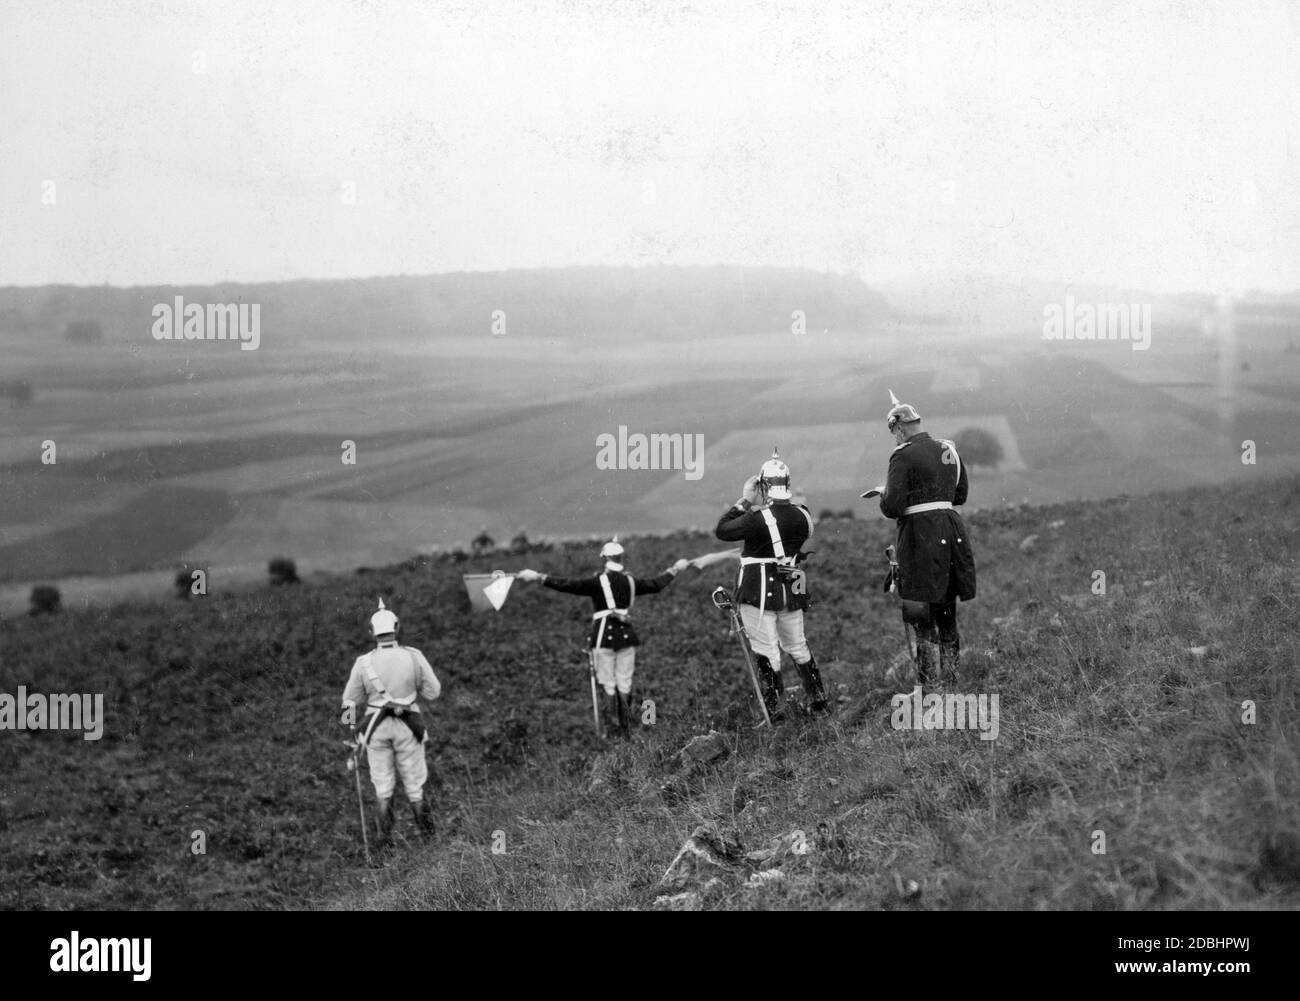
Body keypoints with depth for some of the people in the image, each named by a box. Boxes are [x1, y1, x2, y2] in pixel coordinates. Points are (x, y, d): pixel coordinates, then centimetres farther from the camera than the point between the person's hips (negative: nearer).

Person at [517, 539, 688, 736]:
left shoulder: (598, 582, -7)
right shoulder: (630, 581, 7)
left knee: (608, 683, 6)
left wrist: (539, 577, -11)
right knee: (624, 682, 11)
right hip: (626, 635, 4)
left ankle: (612, 717, 0)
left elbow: (568, 585, -13)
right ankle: (625, 726, 14)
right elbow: (655, 585, 22)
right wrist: (674, 570, 39)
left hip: (604, 636, -4)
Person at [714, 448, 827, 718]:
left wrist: (744, 501, -6)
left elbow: (722, 531, -12)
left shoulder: (759, 519, -19)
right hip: (792, 591, 6)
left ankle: (773, 710, 6)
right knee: (797, 645, 20)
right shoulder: (802, 515, -3)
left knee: (766, 650, 2)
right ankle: (818, 699, 26)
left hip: (759, 592, -6)